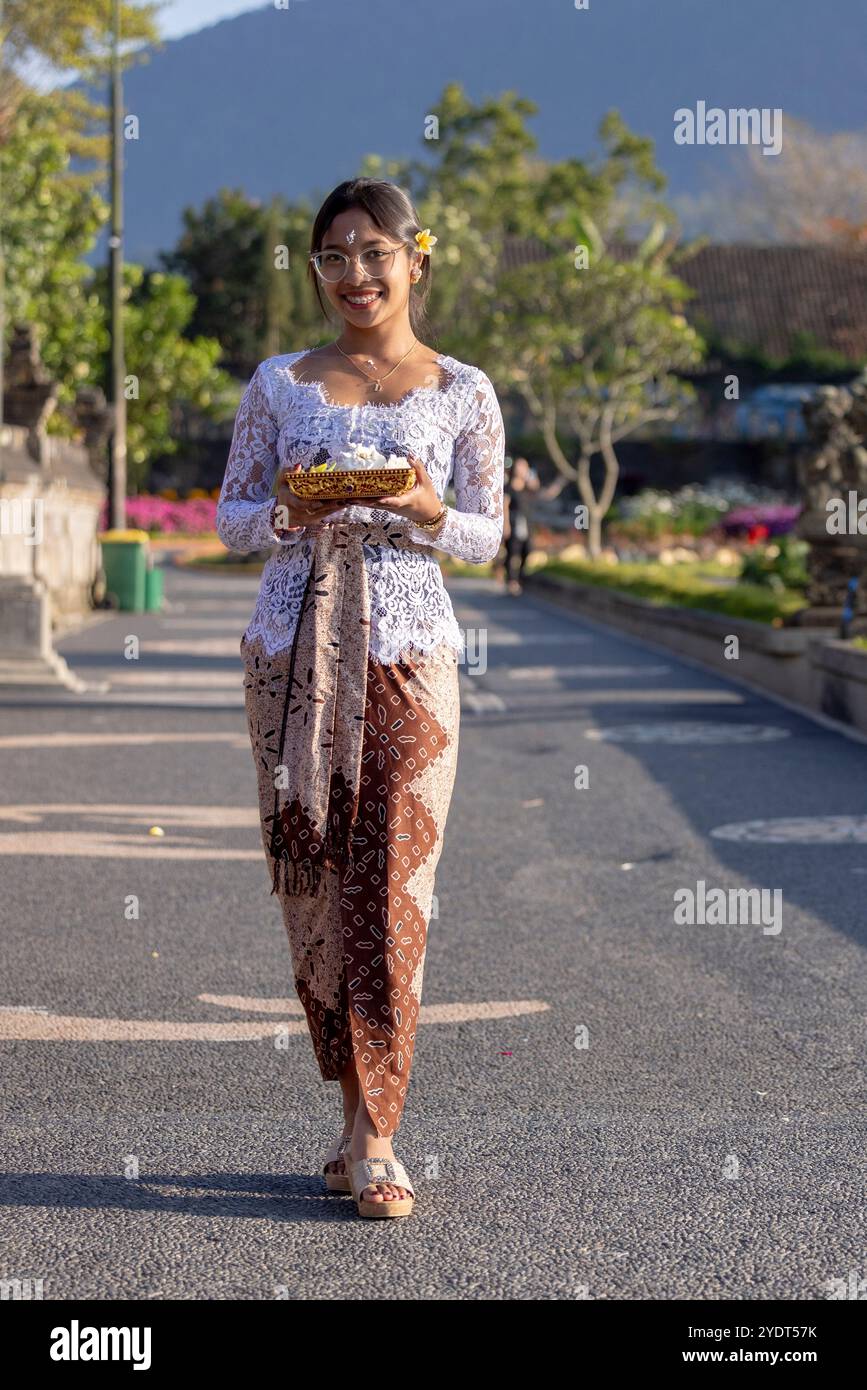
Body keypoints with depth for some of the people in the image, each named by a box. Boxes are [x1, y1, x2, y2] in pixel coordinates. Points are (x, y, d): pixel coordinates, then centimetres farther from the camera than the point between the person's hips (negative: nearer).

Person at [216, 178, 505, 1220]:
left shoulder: (462, 392, 6)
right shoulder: (278, 383, 9)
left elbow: (487, 538, 8)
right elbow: (229, 516, 10)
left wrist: (427, 512, -13)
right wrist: (288, 515, -11)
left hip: (406, 649, -2)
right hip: (295, 648, 2)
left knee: (393, 882, -8)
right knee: (311, 880, 2)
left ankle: (374, 1137, -4)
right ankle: (360, 1114, 15)